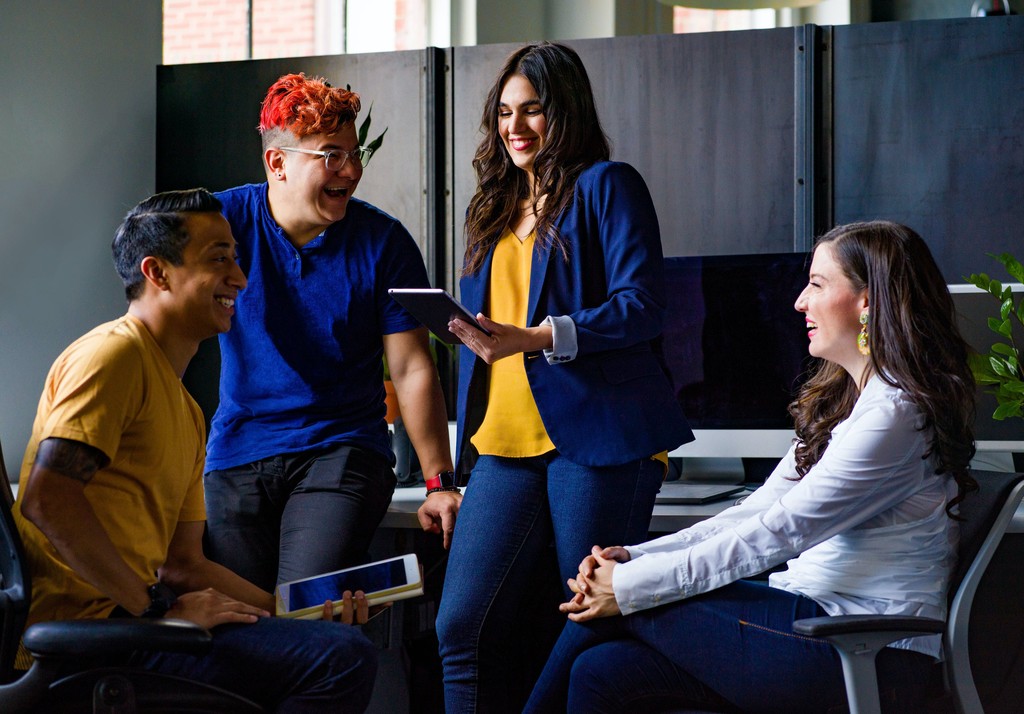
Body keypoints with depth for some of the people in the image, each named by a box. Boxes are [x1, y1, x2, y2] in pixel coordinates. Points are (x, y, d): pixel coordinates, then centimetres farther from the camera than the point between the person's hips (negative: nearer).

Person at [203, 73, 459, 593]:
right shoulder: (222, 222, -1)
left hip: (343, 452, -2)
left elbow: (412, 369, 1)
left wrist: (439, 482, -2)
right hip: (236, 456, 2)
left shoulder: (383, 242, -1)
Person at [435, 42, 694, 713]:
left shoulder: (606, 185, 1)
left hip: (595, 435, -6)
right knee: (462, 626, -2)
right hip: (507, 444, 6)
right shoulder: (496, 208, 22)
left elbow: (642, 305, -11)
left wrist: (534, 338, -20)